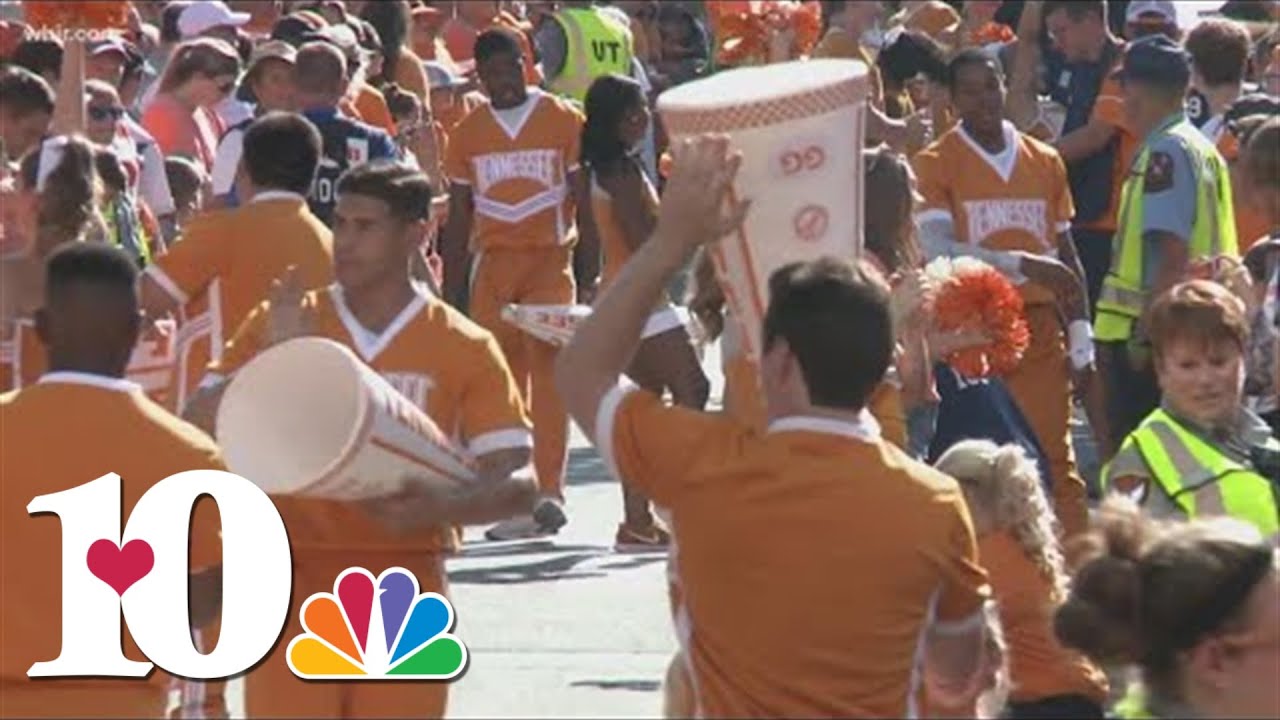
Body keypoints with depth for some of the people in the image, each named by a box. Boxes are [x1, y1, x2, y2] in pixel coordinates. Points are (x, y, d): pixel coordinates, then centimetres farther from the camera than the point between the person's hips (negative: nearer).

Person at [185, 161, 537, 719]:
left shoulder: (464, 348, 1)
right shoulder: (278, 325, 6)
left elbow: (517, 483, -5)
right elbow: (196, 433, 0)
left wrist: (440, 507, -25)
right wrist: (271, 357, -15)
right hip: (295, 579, 0)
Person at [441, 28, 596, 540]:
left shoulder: (563, 119, 1)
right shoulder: (468, 133, 9)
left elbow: (584, 201, 3)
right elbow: (459, 217, 12)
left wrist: (590, 275, -2)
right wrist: (451, 293, 9)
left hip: (551, 260, -3)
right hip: (492, 265, 3)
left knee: (547, 369, -13)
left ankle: (549, 492, -15)